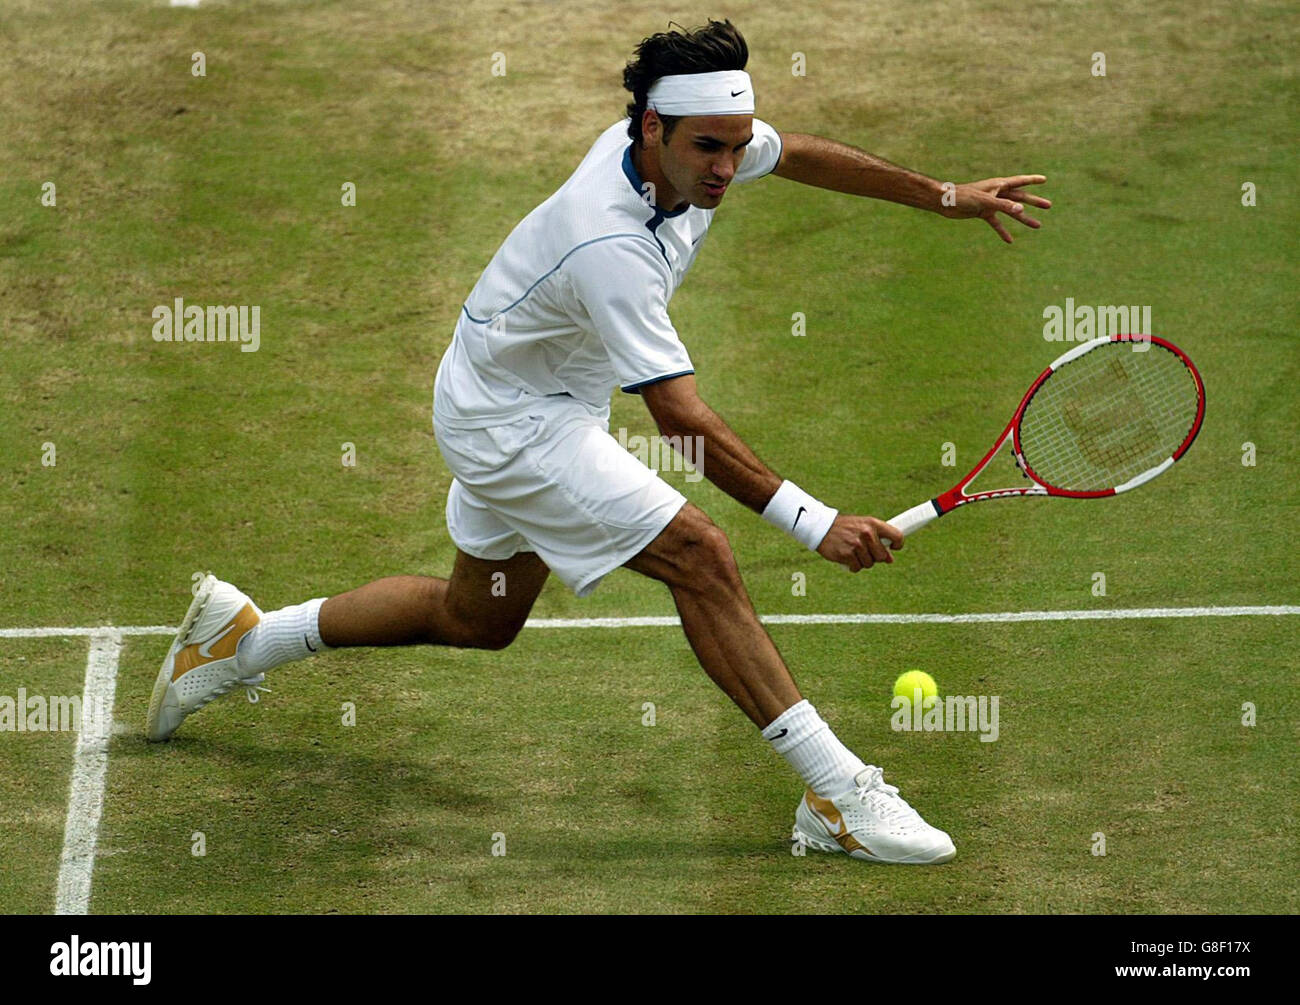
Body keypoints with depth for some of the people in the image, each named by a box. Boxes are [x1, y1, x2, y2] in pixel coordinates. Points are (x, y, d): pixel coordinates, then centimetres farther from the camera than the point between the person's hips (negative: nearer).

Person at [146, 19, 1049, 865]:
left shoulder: (696, 146, -13)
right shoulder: (608, 245, -38)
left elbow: (801, 154, 10)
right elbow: (682, 420, -40)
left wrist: (944, 198, 17)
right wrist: (813, 521, -43)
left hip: (541, 404, 10)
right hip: (509, 421, -10)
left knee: (477, 618, 24)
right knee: (700, 556, -19)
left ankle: (241, 640, 37)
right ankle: (838, 794, -17)